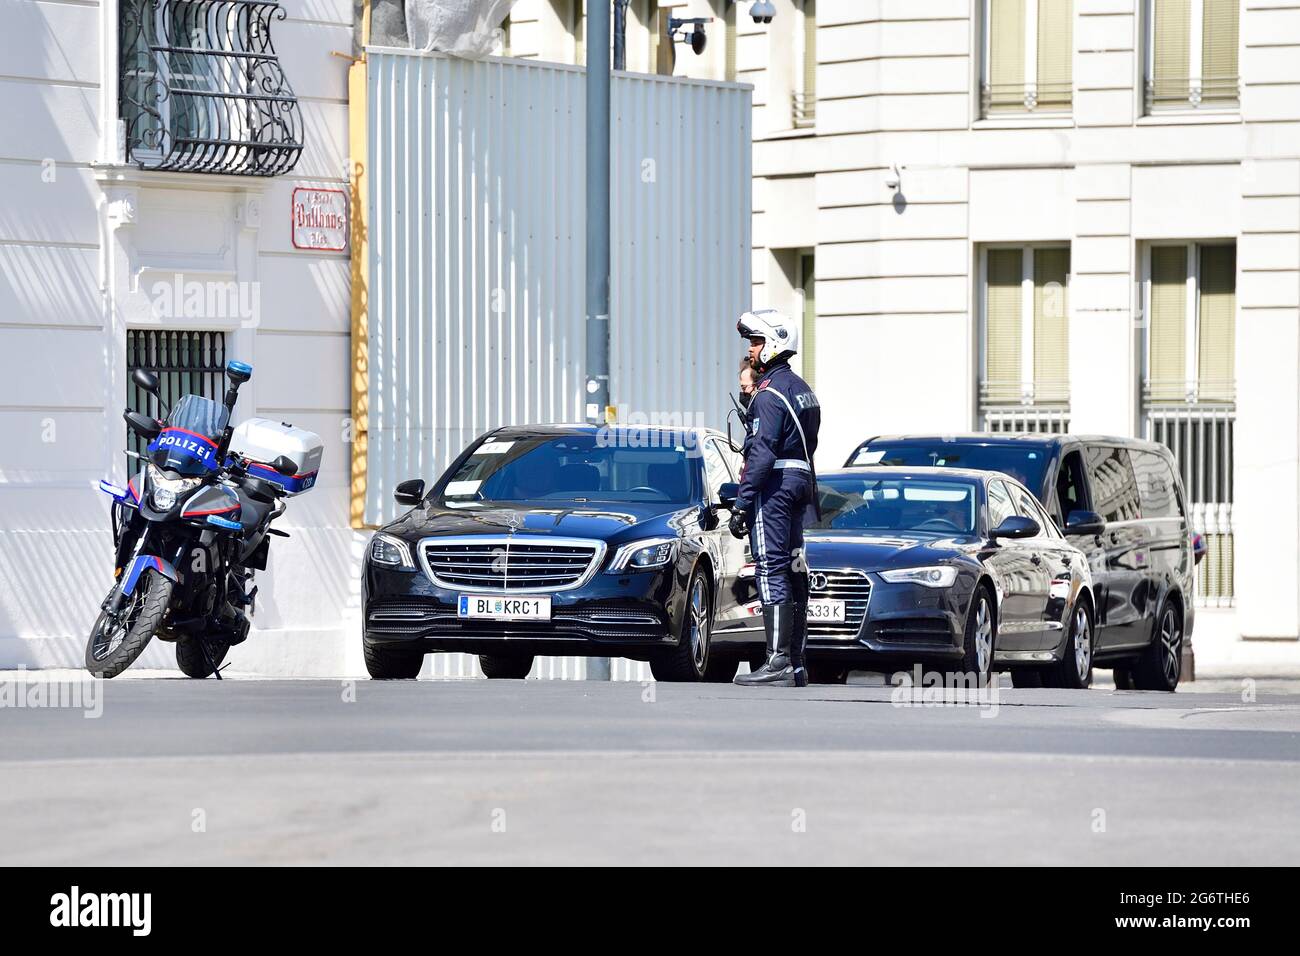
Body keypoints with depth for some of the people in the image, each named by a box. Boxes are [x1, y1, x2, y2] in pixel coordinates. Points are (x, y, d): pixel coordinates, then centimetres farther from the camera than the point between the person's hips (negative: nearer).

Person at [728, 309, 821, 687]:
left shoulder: (770, 394, -14)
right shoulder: (801, 388, 17)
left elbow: (762, 453, -20)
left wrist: (742, 503, -20)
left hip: (773, 484, -10)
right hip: (800, 482, 10)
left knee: (772, 573, -11)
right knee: (792, 573, 10)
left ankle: (778, 663, -16)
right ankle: (796, 662, 12)